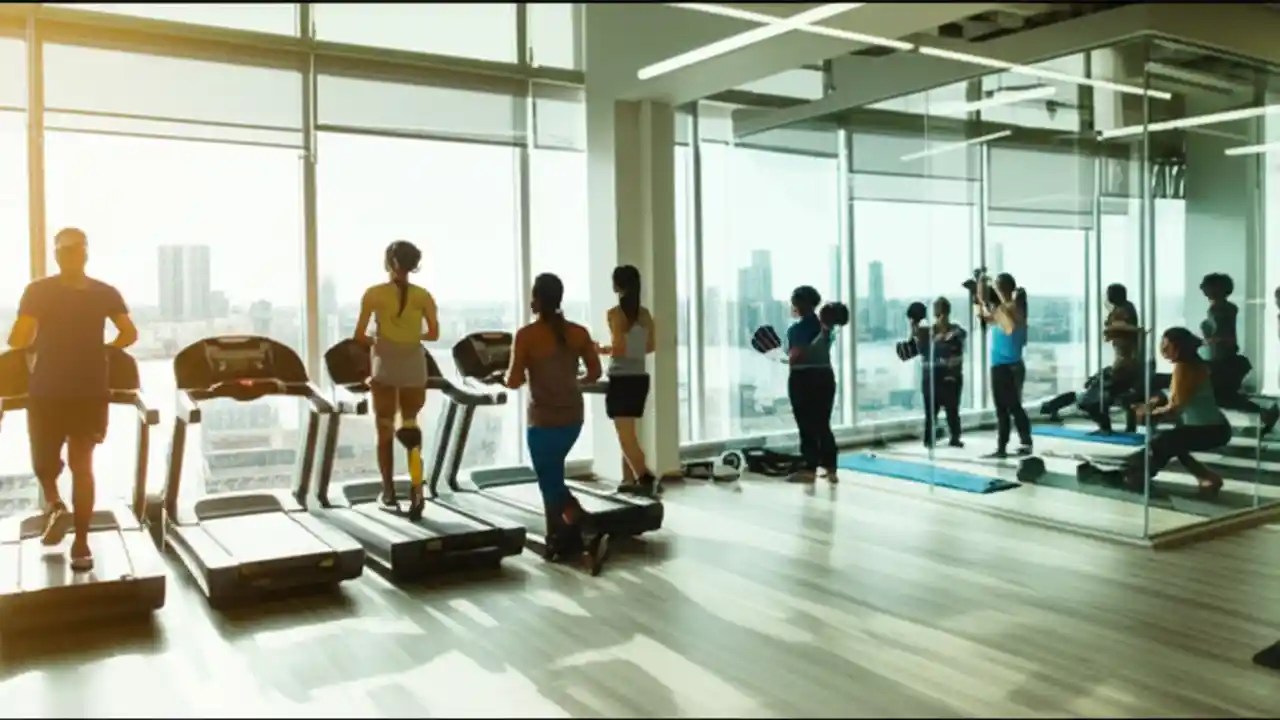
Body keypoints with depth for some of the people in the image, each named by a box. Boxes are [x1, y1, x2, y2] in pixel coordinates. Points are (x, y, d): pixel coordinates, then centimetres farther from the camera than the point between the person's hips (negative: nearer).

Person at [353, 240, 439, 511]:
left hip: (385, 367, -2)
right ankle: (416, 486, 2)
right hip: (414, 368, 2)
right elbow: (434, 334, -2)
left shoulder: (374, 294, -5)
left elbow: (359, 336, -6)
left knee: (385, 432, 12)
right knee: (410, 426, 16)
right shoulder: (423, 295, 0)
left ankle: (389, 490, 14)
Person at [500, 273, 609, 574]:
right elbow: (595, 372, 5)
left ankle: (592, 535, -10)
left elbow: (514, 382, -12)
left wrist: (504, 377, 10)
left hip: (543, 420, -6)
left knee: (550, 484, 5)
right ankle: (558, 540, 27)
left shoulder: (526, 335, -12)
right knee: (552, 477, 23)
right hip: (573, 417, 6)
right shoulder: (578, 332, 1)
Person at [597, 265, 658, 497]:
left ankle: (645, 478, -20)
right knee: (627, 434, 17)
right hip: (640, 378, 7)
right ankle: (629, 481, 22)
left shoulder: (615, 313, -12)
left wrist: (601, 350, 0)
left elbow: (619, 349, -17)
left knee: (626, 436, -5)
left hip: (621, 379, -7)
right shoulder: (645, 313, 7)